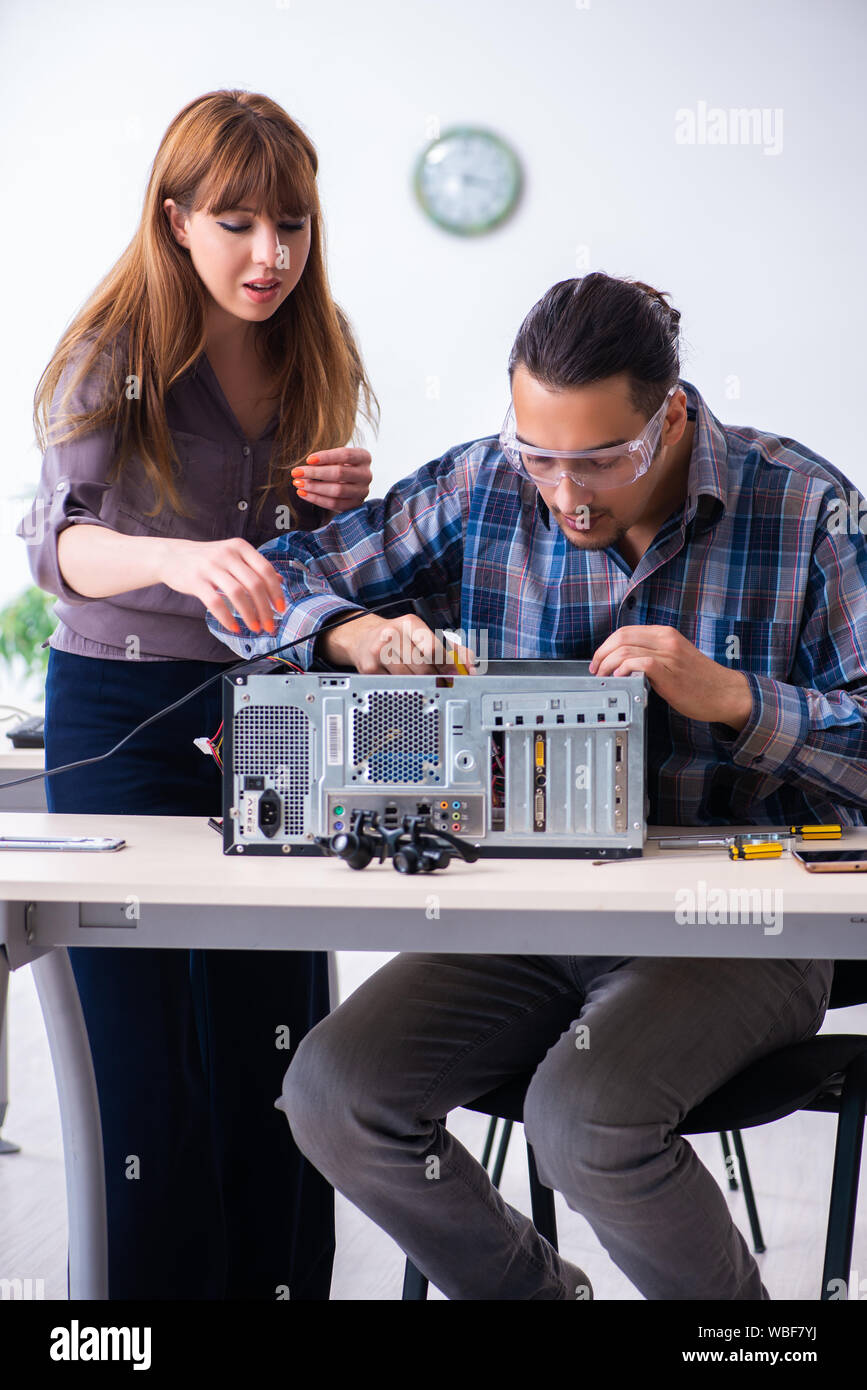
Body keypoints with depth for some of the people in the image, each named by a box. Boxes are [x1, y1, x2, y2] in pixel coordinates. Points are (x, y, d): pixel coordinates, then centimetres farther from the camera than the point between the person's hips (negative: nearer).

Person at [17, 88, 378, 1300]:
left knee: (278, 1034, 5)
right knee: (147, 1052, -1)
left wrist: (351, 500, -7)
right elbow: (58, 539, -26)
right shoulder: (114, 353, -10)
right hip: (123, 714, -4)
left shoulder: (319, 353, 5)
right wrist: (177, 560, -46)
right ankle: (150, 1289, 15)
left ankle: (278, 1279, 20)